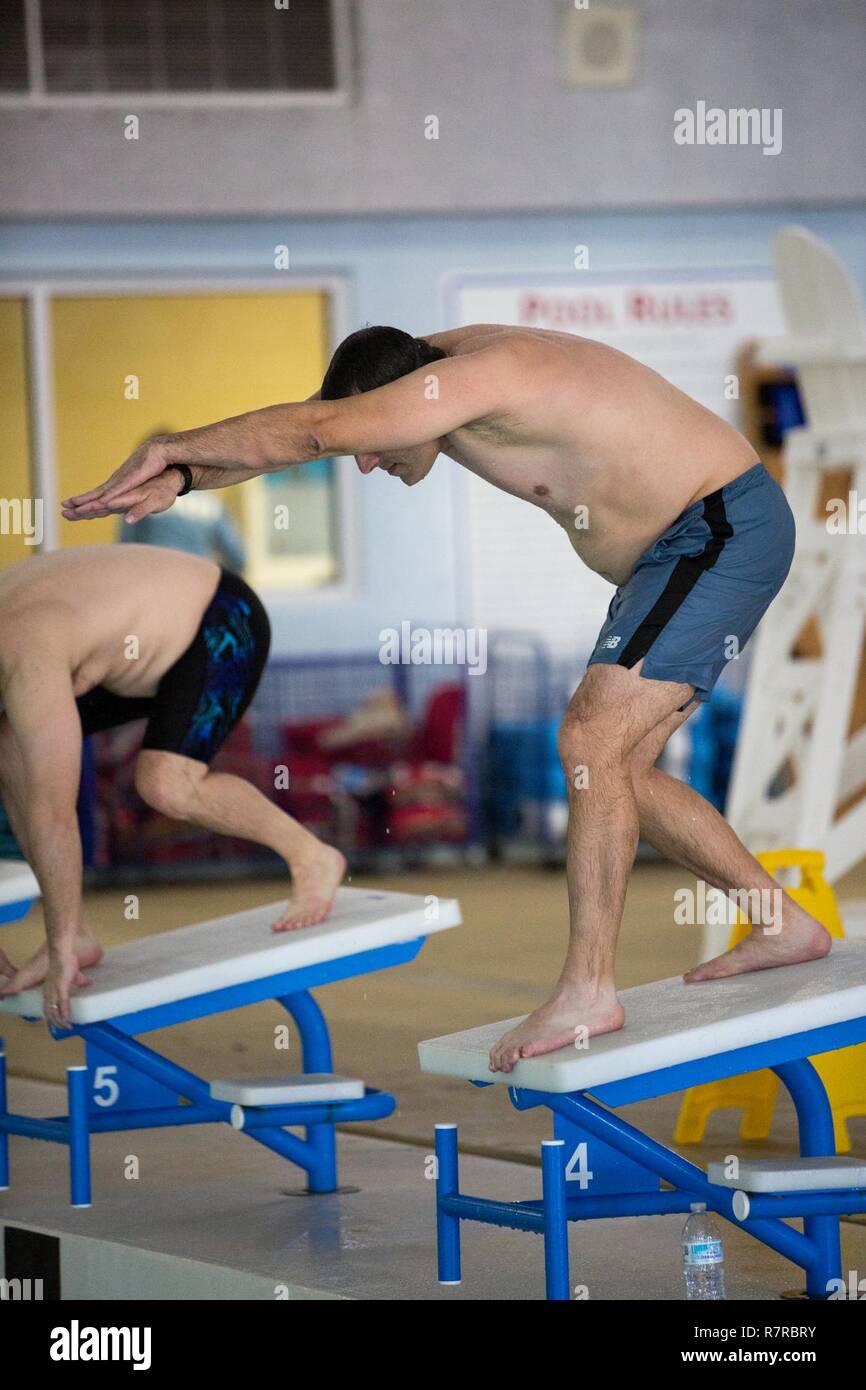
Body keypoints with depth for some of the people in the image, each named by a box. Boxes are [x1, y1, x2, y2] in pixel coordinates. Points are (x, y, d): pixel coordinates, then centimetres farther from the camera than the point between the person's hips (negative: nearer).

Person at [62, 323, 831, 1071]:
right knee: (617, 768, 12)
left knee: (592, 741, -18)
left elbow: (311, 430, -29)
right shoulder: (431, 375, 2)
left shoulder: (478, 377, -27)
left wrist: (171, 447, -19)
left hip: (725, 531, -10)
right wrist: (177, 480, -7)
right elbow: (293, 432, 5)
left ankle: (588, 987, -18)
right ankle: (785, 924, 22)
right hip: (677, 552, 10)